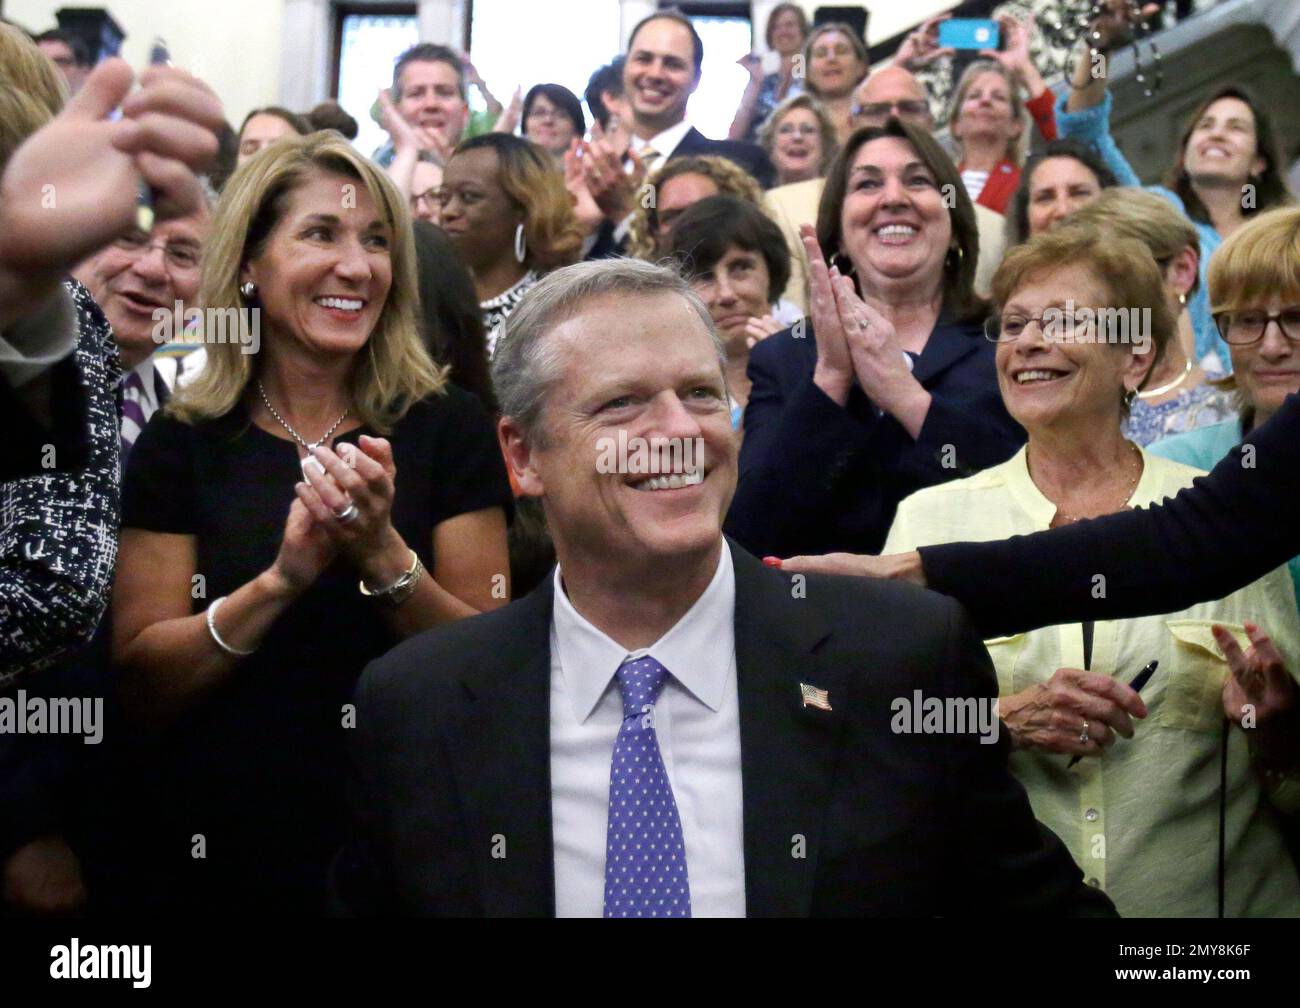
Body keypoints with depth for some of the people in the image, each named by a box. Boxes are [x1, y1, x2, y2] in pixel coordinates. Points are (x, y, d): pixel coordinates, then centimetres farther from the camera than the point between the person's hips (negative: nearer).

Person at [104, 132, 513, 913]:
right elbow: (139, 687, -7)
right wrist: (279, 581, -21)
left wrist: (383, 555, -22)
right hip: (210, 852, 1)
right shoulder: (182, 442, -3)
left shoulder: (447, 428, -5)